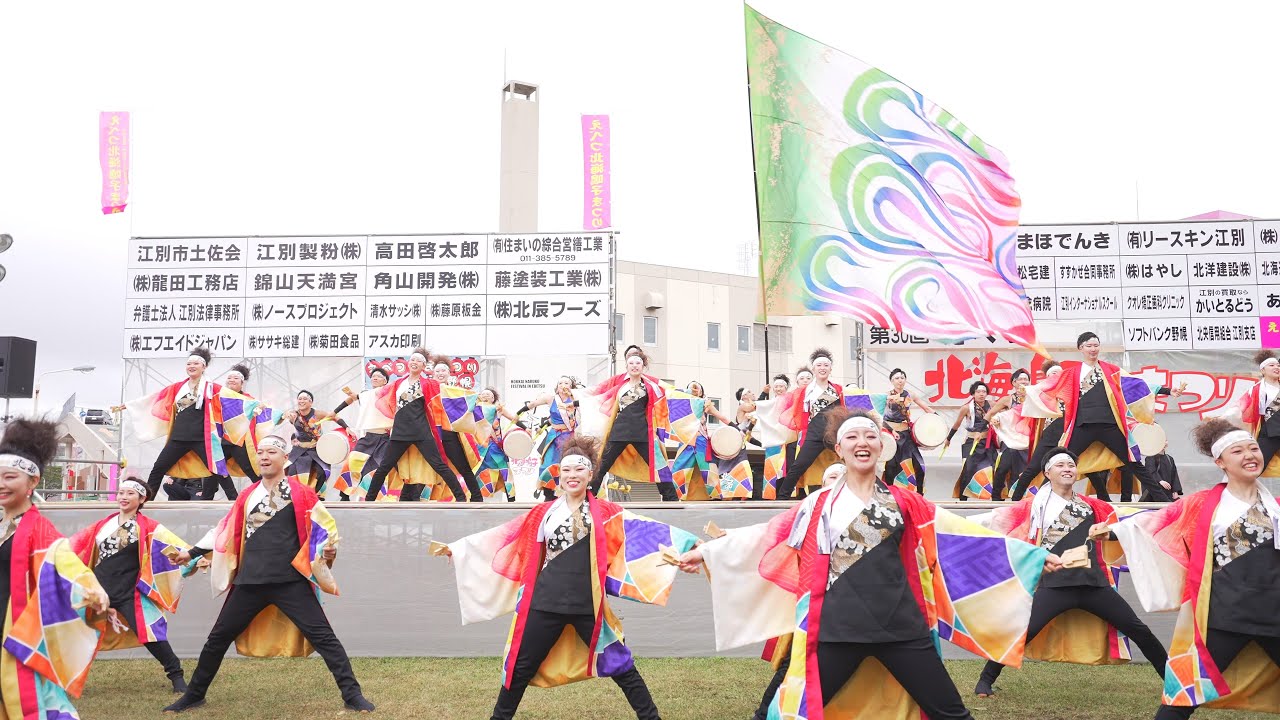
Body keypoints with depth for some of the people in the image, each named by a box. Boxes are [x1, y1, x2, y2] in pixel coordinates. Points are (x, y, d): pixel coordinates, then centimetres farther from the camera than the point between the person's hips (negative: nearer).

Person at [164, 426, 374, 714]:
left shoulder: (300, 493, -1)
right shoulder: (247, 496, 12)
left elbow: (325, 524, -1)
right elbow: (226, 531, 21)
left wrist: (330, 548, -20)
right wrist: (192, 552, 22)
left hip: (290, 581, -4)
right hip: (250, 582, 5)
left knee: (323, 636, -9)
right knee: (218, 638, 13)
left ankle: (352, 695, -4)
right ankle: (193, 696, 32)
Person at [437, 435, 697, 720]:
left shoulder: (604, 512, 3)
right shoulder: (544, 513, 6)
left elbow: (647, 529, -3)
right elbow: (505, 535, 9)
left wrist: (691, 543, -11)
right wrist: (456, 548, 8)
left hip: (588, 603, -1)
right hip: (546, 602, 1)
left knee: (620, 665, 3)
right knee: (522, 667, 11)